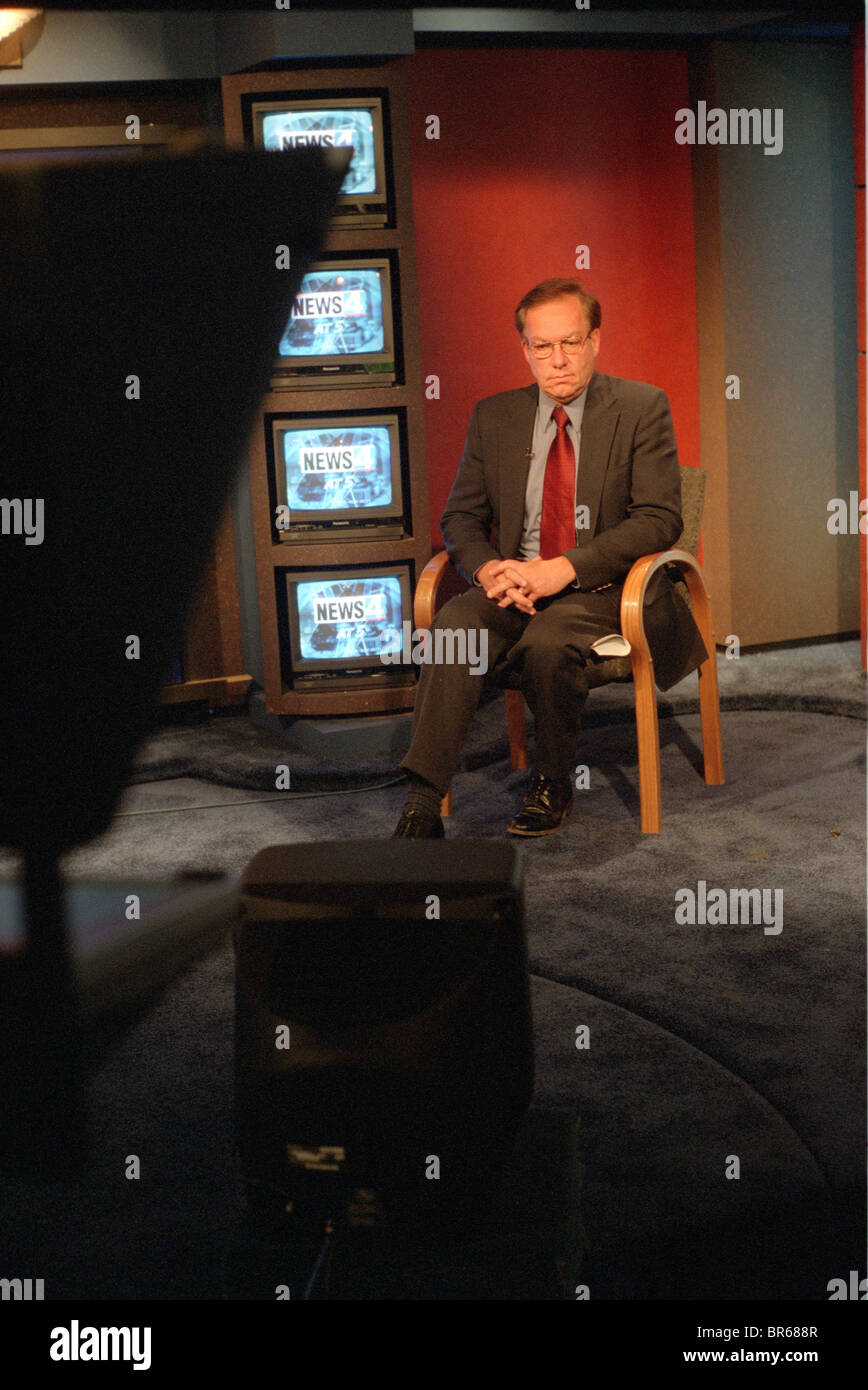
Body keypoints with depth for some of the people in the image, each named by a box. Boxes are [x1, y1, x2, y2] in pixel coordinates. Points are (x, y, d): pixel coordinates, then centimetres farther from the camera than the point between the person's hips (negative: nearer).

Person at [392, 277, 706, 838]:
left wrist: (563, 569, -20)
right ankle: (422, 805, -32)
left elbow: (660, 518, -9)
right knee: (455, 624, -29)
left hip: (602, 585, -3)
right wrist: (489, 569, -13)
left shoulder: (642, 407, 0)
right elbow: (460, 517, 11)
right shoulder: (494, 416, 11)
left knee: (547, 641, -35)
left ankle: (554, 784, -8)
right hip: (514, 583, 3)